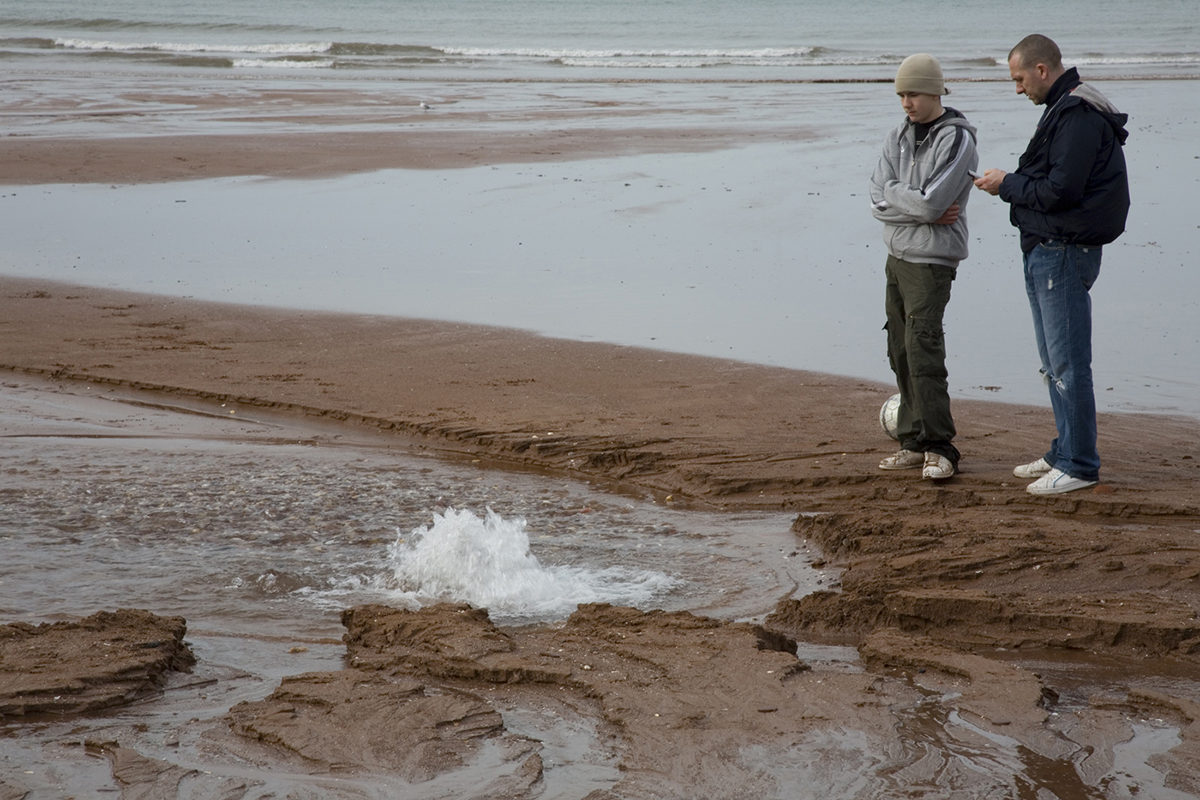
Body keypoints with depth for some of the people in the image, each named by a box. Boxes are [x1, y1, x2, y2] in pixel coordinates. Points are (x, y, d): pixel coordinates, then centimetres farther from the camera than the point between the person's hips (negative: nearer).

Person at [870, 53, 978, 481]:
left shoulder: (957, 139, -10)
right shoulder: (898, 137, 11)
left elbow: (931, 202, -20)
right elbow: (878, 201, 2)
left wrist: (893, 193, -5)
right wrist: (918, 206, -12)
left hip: (931, 259, -8)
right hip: (897, 254, 8)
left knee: (923, 348, -15)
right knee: (901, 351, 8)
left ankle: (939, 447, -13)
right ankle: (915, 443, 15)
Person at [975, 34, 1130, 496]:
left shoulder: (1079, 115, -17)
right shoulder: (1065, 109, 16)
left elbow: (1060, 190, -23)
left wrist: (1008, 185, -10)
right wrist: (1013, 183, 3)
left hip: (1064, 254, -11)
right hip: (1046, 253, 11)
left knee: (1068, 364, -6)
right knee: (1055, 364, 17)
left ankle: (1079, 466, -2)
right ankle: (1064, 452, 26)